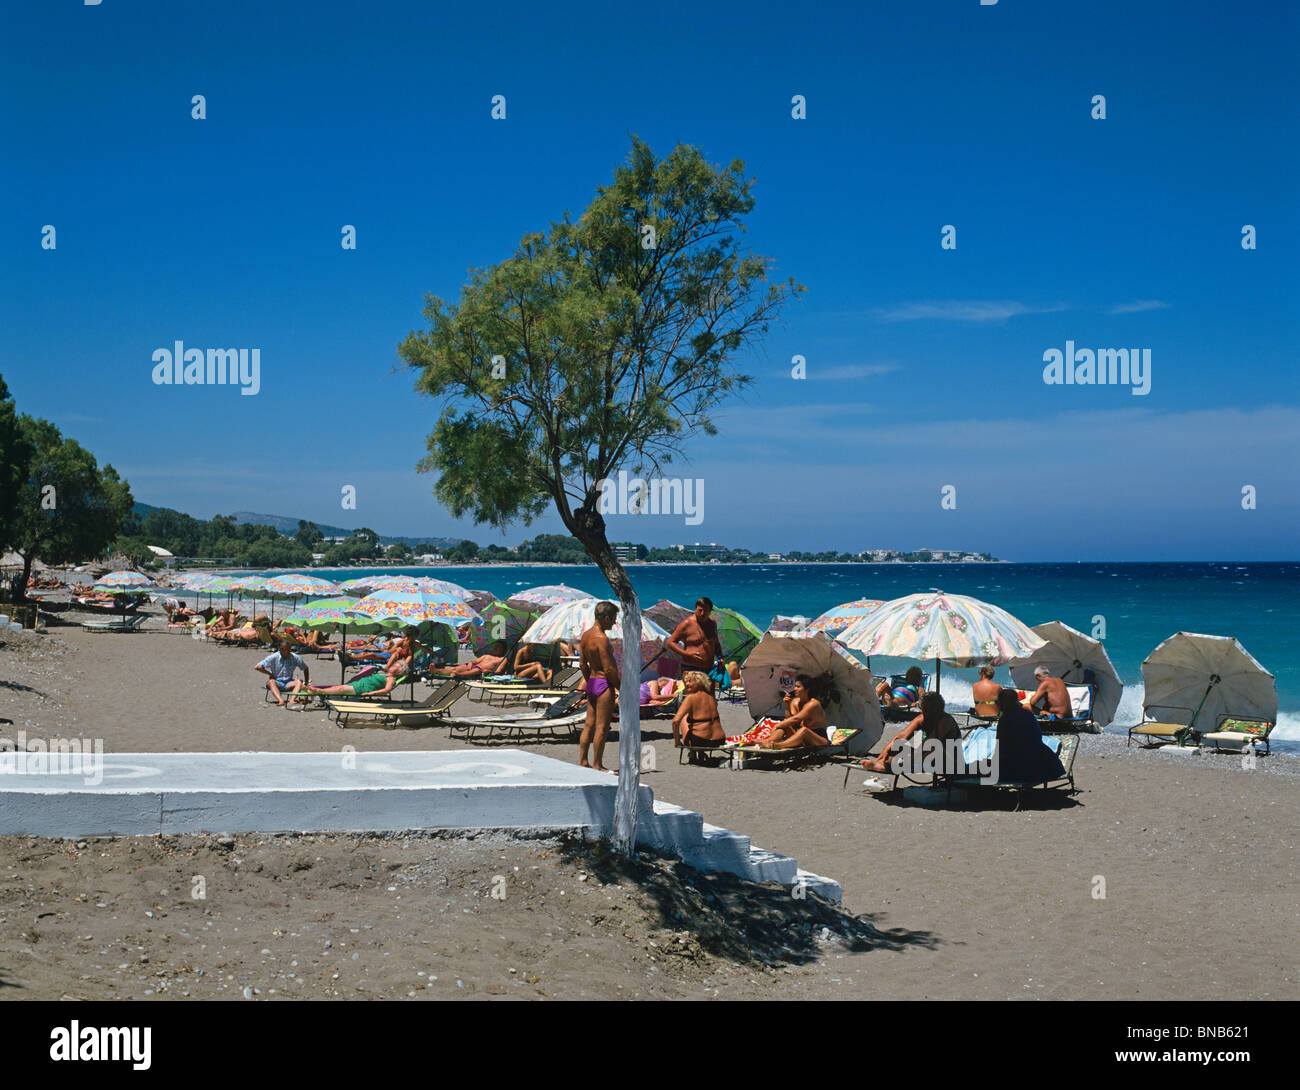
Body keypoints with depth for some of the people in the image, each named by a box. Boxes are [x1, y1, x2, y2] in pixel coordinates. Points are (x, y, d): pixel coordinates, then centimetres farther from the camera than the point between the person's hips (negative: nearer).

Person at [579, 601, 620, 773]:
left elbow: (582, 664, 16)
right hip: (604, 684, -9)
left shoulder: (586, 635, 9)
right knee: (602, 727, -2)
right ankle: (597, 766, 3)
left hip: (592, 682, 9)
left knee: (590, 725, 15)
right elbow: (609, 669, -20)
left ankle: (582, 762, 20)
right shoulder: (601, 638, -19)